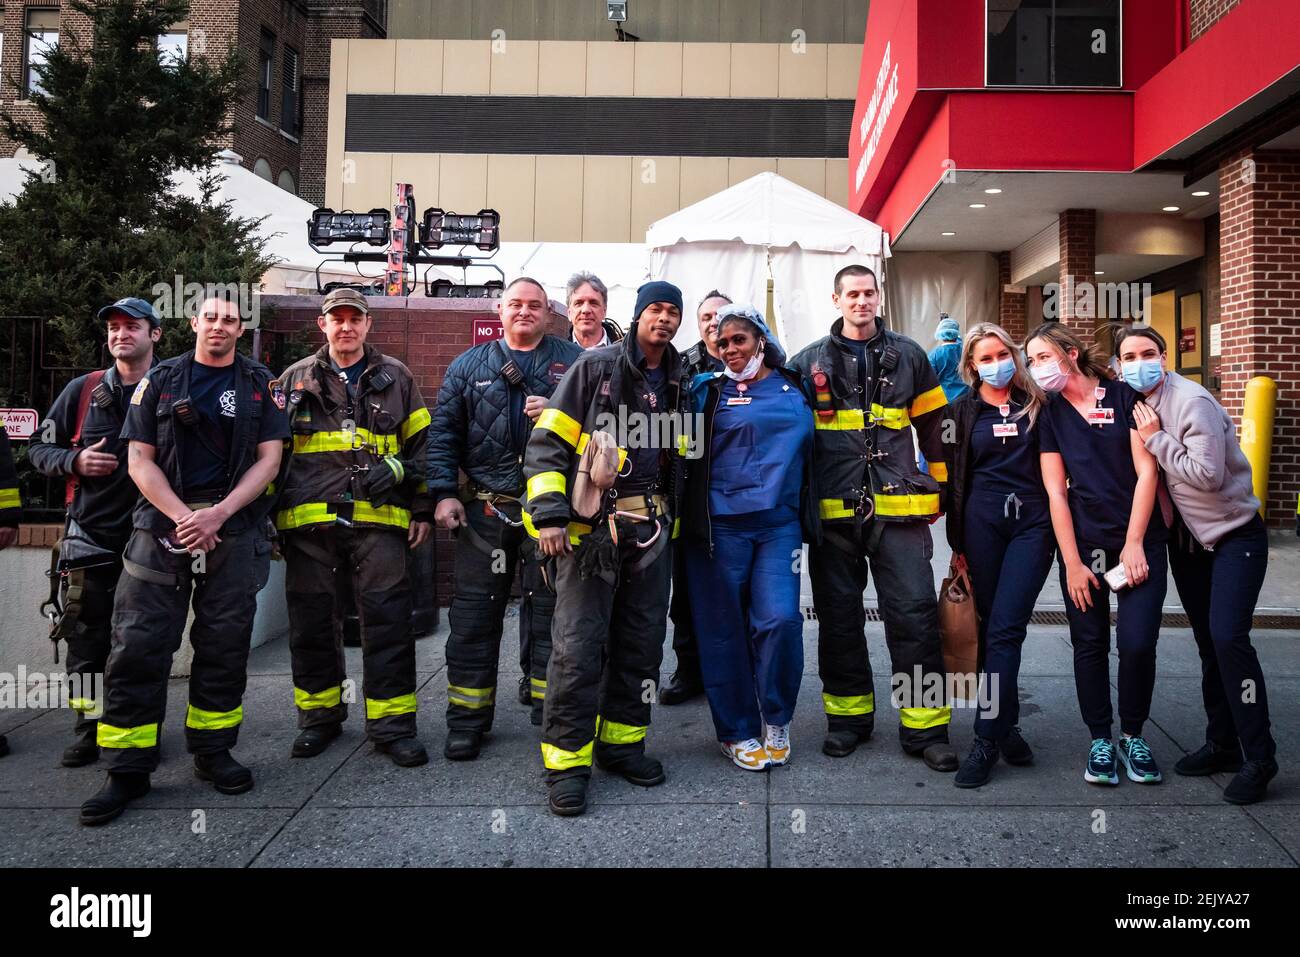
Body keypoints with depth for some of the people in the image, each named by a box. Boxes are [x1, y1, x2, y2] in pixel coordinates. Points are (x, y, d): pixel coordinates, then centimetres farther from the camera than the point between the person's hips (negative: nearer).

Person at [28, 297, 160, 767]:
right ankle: (89, 728, 19)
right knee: (87, 636, 6)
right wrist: (74, 461, -7)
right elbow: (39, 447, 12)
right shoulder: (83, 390, 7)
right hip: (92, 534, 2)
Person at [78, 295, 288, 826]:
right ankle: (128, 768, 5)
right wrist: (182, 517, -11)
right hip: (162, 523, 0)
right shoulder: (159, 381, 8)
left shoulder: (260, 384, 8)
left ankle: (212, 752, 18)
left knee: (224, 646, 5)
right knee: (138, 646, -3)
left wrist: (217, 514, -11)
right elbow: (139, 460, 3)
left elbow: (268, 460, 1)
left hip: (235, 529, 0)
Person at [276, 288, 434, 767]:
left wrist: (422, 508, 6)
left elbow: (421, 444, 13)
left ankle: (391, 723, 6)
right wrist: (269, 513, 9)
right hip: (309, 521, 1)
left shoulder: (396, 378, 13)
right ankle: (319, 716, 25)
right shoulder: (295, 380, 13)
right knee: (313, 622, 8)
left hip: (379, 517, -1)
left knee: (388, 619, -3)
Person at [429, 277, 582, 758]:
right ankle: (467, 719, 18)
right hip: (484, 510, 2)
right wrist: (444, 493, -1)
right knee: (474, 616, 6)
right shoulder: (469, 365, 12)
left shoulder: (572, 361, 7)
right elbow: (444, 433, 9)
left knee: (550, 613, 7)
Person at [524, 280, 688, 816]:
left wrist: (673, 520, 19)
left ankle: (621, 741, 26)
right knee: (578, 644, -6)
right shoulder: (595, 367, -3)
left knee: (641, 641, 11)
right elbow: (548, 441, -7)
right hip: (590, 527, -6)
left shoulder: (678, 384, 14)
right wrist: (548, 512, -15)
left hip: (650, 530, 6)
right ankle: (567, 759, 5)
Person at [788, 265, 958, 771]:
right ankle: (848, 715, 24)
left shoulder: (908, 356, 10)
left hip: (899, 508, 0)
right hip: (832, 511, 0)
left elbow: (933, 427, 15)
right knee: (839, 616, 8)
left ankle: (925, 725, 9)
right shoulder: (809, 363, 8)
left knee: (914, 612, -2)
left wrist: (942, 487, 12)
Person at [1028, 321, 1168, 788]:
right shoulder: (1051, 415, 5)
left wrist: (1134, 545, -9)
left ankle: (1133, 736, 14)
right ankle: (1100, 740, 18)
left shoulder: (1125, 397, -1)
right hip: (1082, 542, 2)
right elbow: (1056, 492, 1)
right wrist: (1072, 563, -5)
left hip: (1138, 540, -2)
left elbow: (1147, 471, -4)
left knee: (1137, 642, -8)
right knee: (1090, 644, 3)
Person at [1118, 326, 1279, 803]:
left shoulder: (1192, 401, -19)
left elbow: (1208, 475, -26)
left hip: (1234, 534, -7)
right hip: (1188, 538, 7)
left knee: (1228, 638, -17)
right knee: (1208, 643, 12)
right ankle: (1222, 744, 23)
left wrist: (1156, 439, -21)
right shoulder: (1138, 407, 3)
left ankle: (1259, 757, -4)